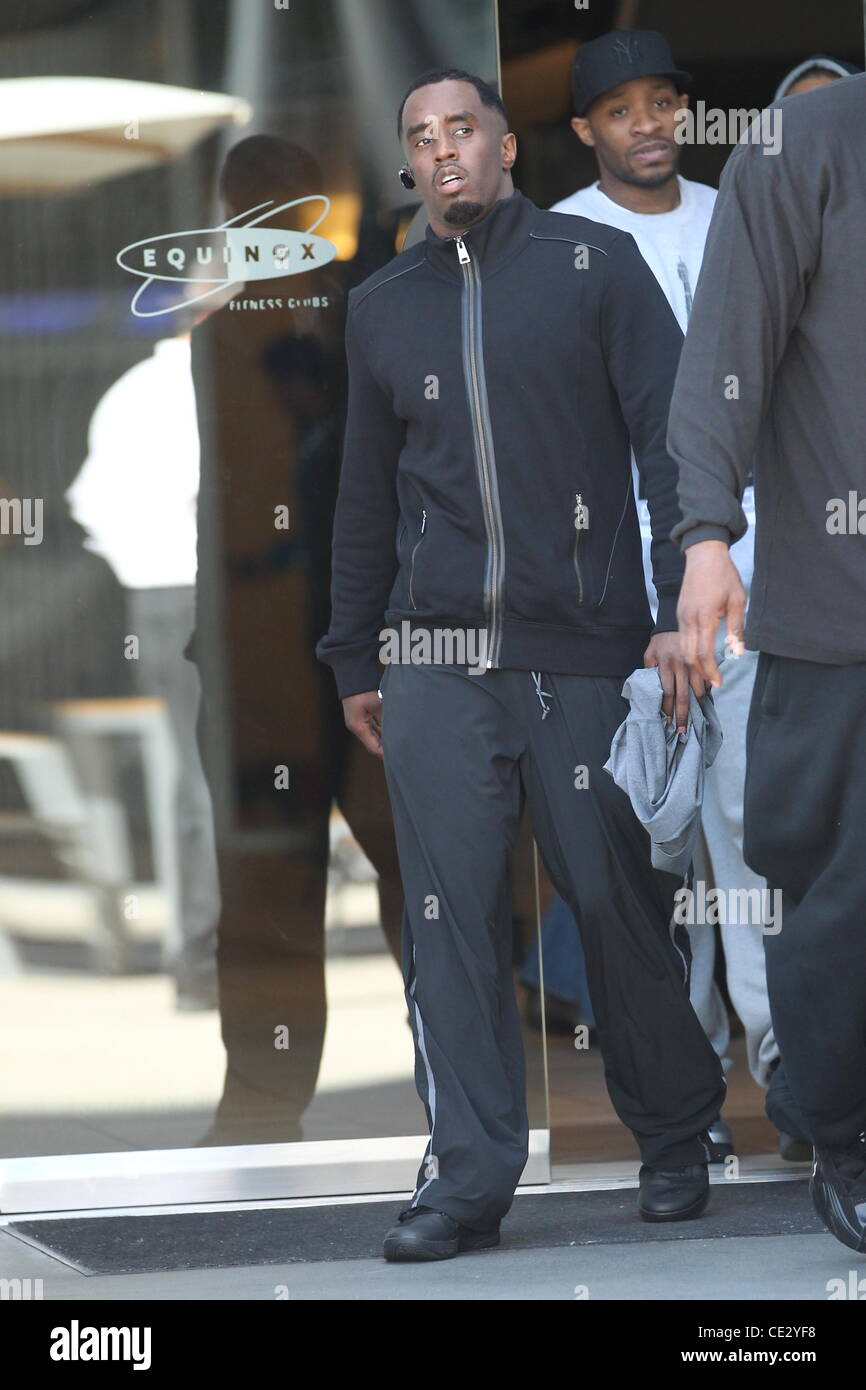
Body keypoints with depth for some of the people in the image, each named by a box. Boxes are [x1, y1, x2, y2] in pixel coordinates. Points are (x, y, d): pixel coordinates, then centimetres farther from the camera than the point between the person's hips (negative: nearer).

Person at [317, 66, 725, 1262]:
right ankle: (469, 1175, -1)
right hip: (435, 661, 3)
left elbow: (670, 438, 0)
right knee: (450, 916, -4)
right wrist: (354, 661, 19)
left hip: (585, 655, -3)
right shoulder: (382, 309, 15)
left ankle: (675, 1140, 19)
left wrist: (680, 609, -9)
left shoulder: (597, 266, 5)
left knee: (618, 902, 1)